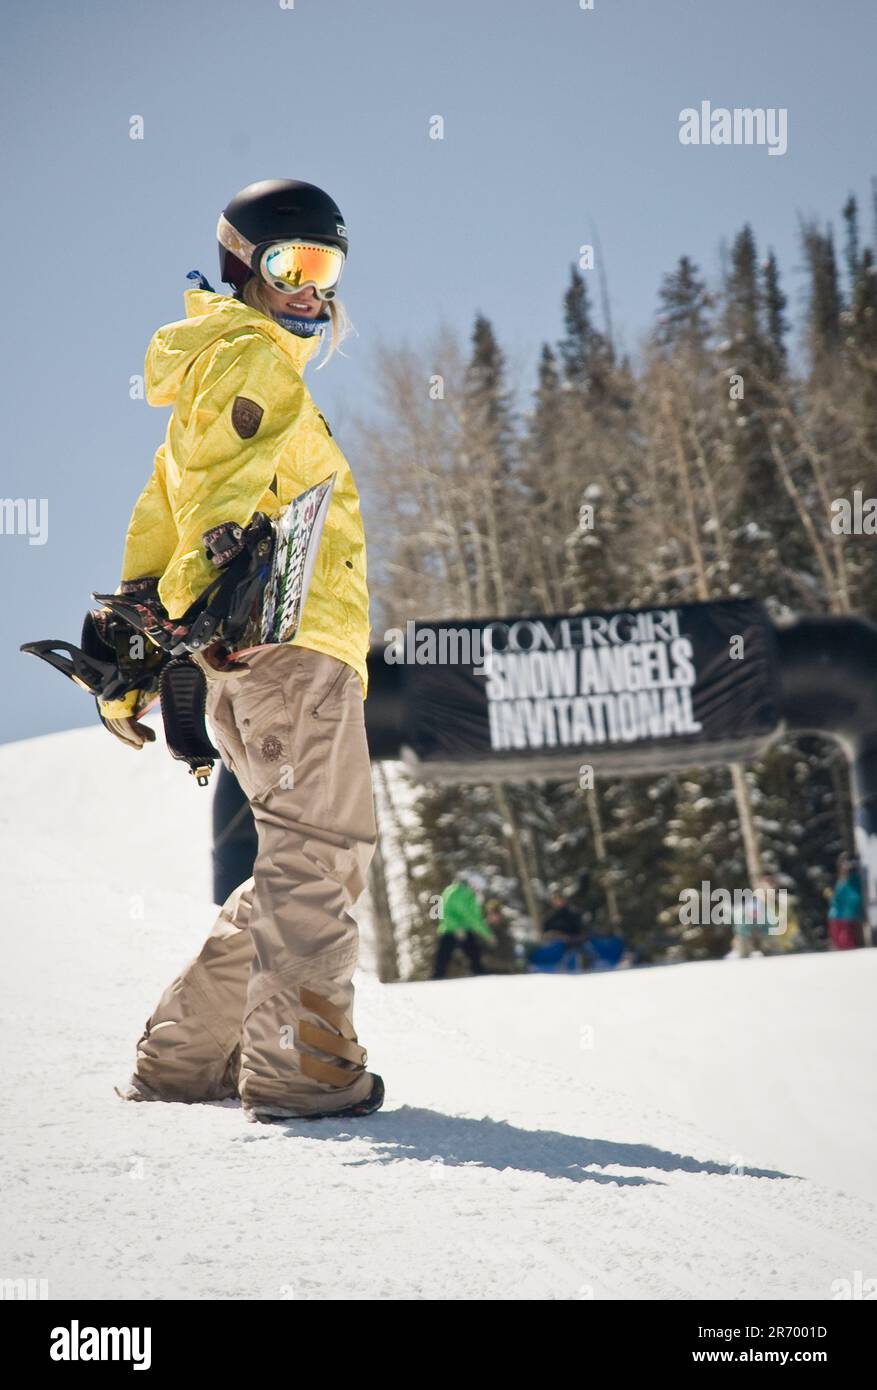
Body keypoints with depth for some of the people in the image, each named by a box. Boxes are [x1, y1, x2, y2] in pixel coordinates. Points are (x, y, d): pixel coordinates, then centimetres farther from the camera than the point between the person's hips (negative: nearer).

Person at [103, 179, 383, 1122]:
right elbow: (222, 488, -15)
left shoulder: (211, 382, 29)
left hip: (248, 659, 10)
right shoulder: (254, 359, 0)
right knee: (318, 851, -12)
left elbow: (160, 511, 28)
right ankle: (302, 1068, -17)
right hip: (290, 637, -10)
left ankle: (183, 1056, 11)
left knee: (303, 865, 11)